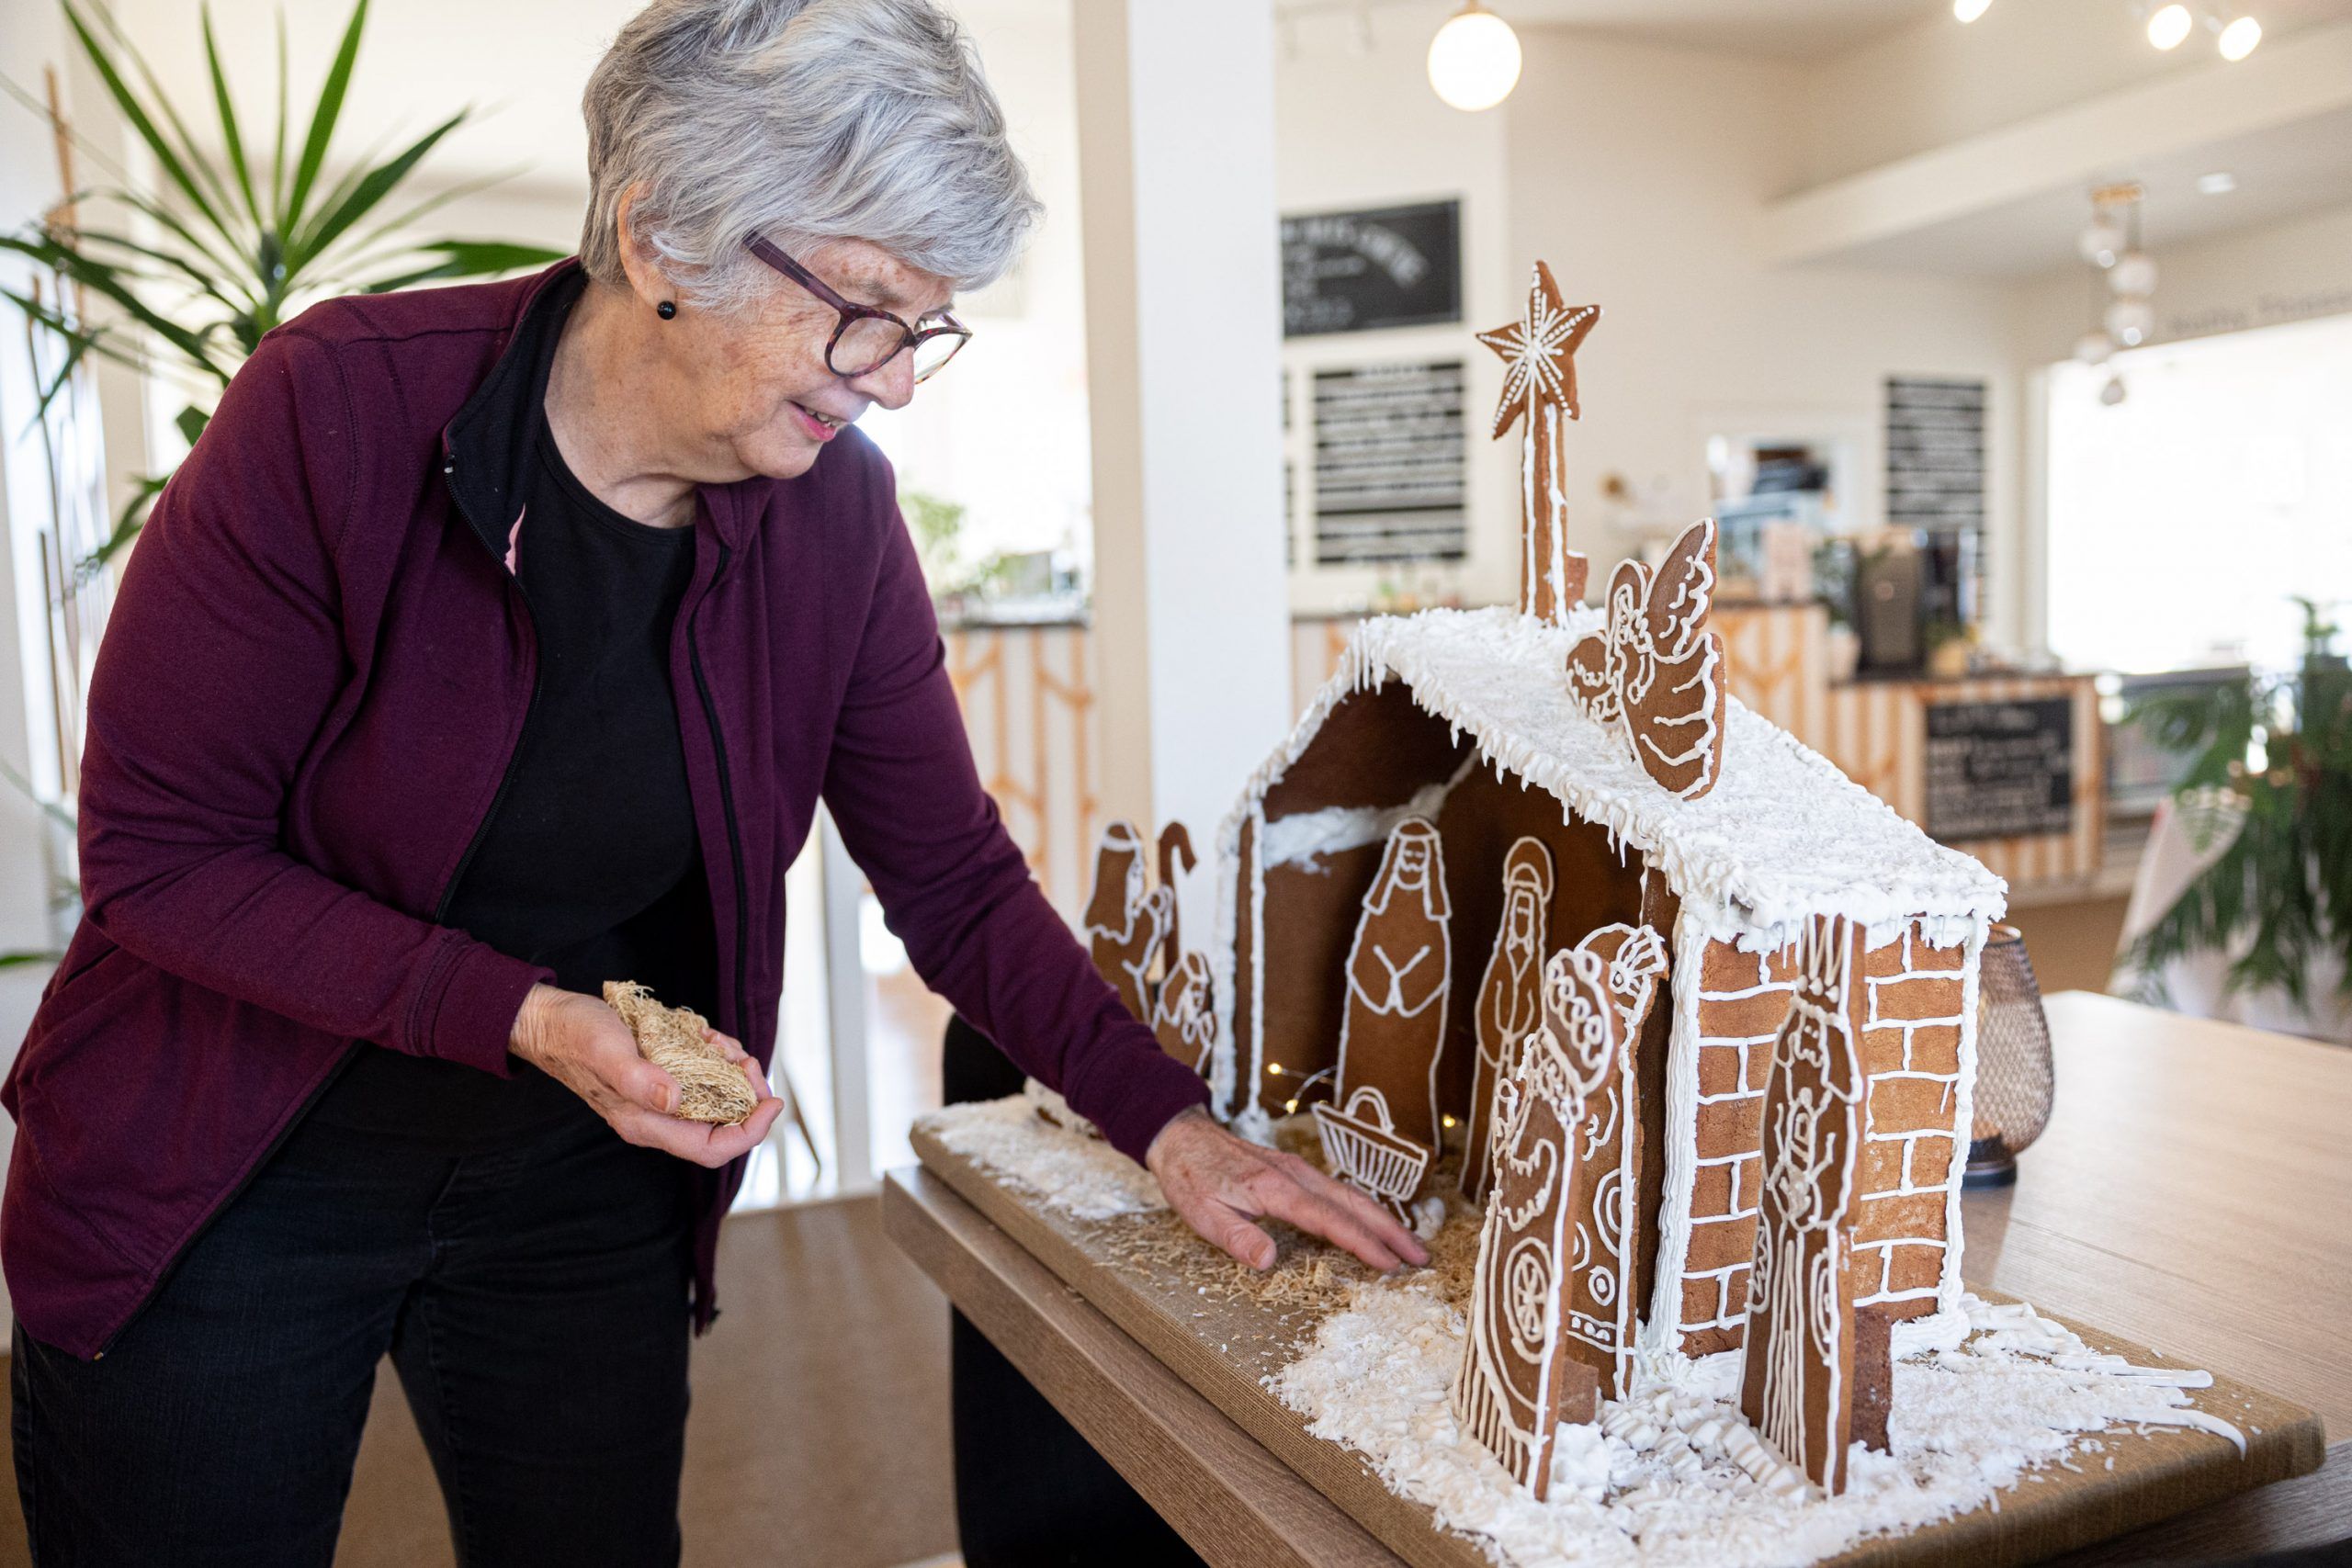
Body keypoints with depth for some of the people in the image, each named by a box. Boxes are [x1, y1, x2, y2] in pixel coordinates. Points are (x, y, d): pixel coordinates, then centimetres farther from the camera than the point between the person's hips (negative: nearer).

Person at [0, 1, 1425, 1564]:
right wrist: (528, 1019, -28)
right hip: (224, 1188, -2)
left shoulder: (834, 511, -11)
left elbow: (956, 881, -5)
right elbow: (156, 850, -17)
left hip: (586, 1188, 3)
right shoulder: (341, 410, -22)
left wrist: (1171, 1123, -12)